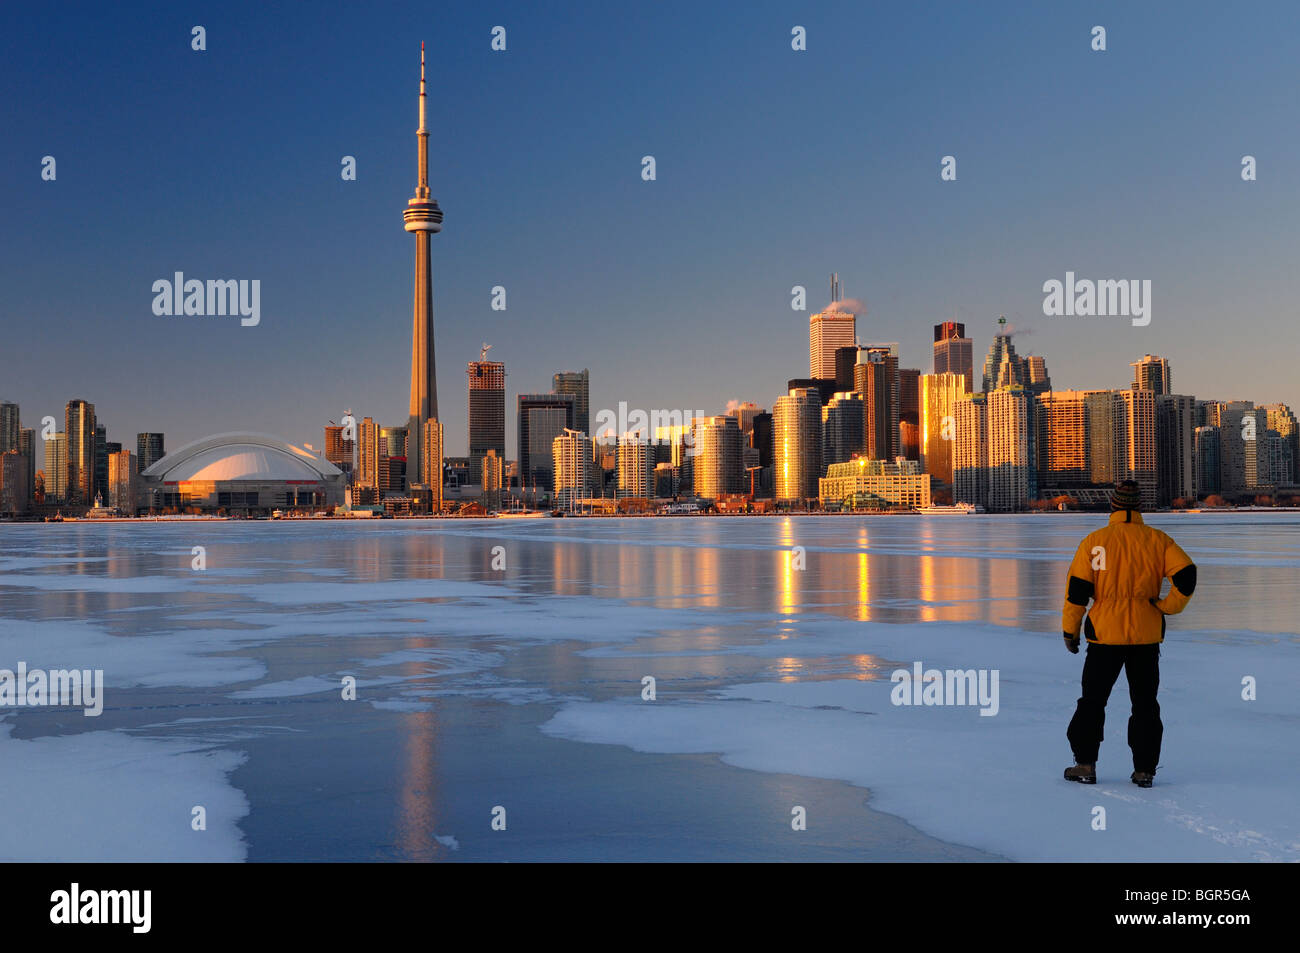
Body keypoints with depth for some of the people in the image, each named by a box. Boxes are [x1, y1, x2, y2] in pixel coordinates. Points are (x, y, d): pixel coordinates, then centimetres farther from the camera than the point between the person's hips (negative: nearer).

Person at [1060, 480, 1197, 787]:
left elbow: (1077, 589, -5)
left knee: (1093, 699, 10)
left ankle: (1085, 764, 9)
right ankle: (1144, 770, 11)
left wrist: (1070, 630, 2)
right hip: (1146, 635, 2)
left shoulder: (1094, 541, -4)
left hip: (1105, 633, -1)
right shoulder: (1158, 540, 0)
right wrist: (1167, 607, 3)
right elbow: (1186, 575, -9)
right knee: (1145, 703, 11)